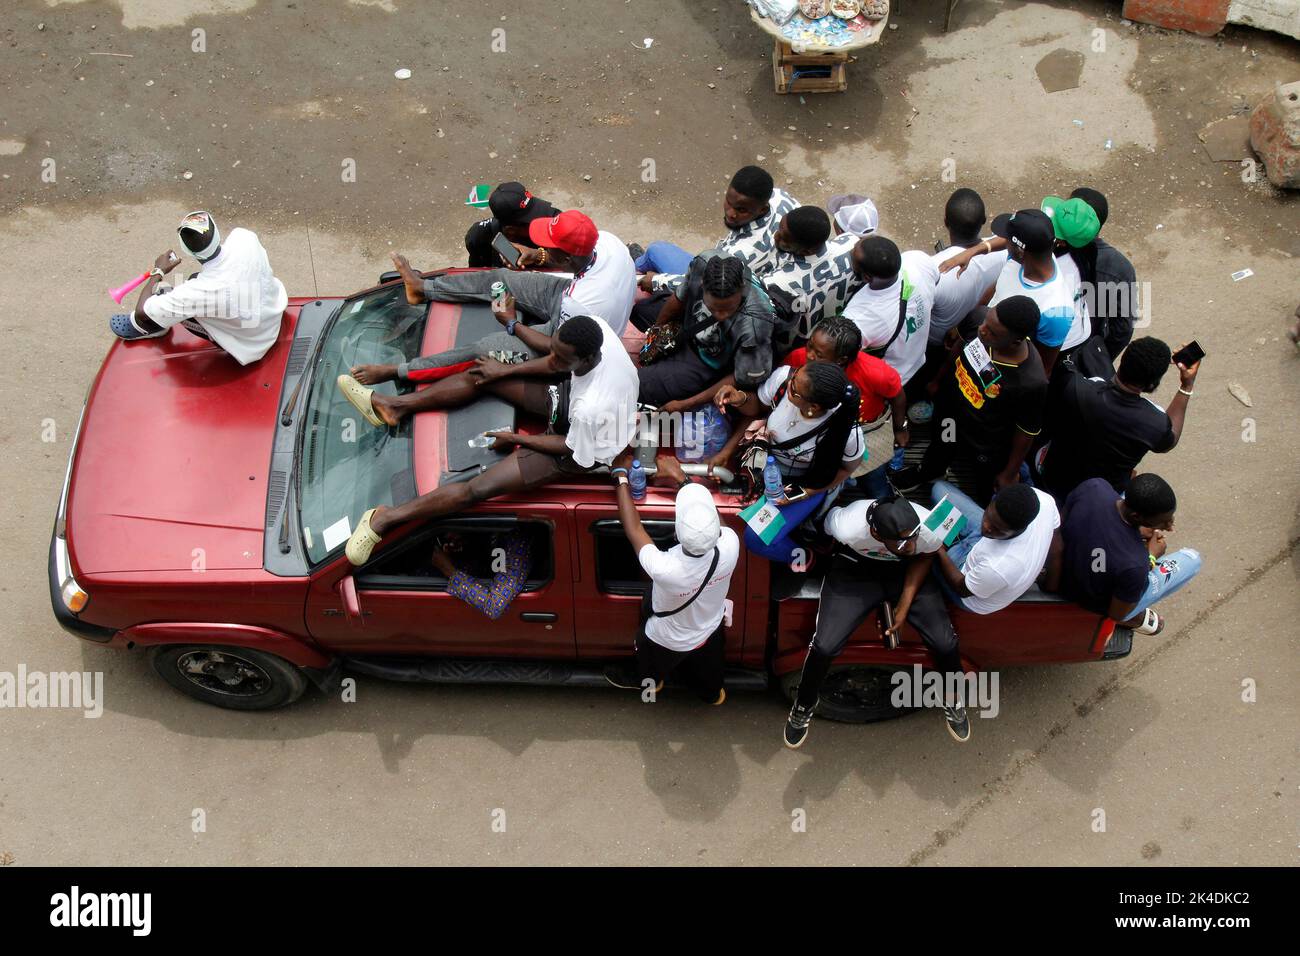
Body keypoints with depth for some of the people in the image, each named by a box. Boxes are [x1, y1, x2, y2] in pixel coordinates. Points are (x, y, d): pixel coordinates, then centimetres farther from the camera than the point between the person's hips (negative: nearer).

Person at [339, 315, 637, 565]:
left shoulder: (590, 409, -44)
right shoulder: (596, 329, -26)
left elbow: (572, 449, -21)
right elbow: (554, 364, -3)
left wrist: (515, 439, -9)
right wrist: (506, 371, 1)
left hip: (585, 448, -7)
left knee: (477, 489, -14)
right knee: (481, 376, 5)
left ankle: (386, 519, -3)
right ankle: (396, 406, 21)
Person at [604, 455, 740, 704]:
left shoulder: (664, 568, -46)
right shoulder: (729, 547, -38)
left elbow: (633, 528, -30)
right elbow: (710, 514, -17)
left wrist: (621, 476, -20)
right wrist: (680, 477, -13)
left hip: (666, 643, -2)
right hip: (710, 635, 2)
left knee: (650, 669, 34)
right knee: (708, 673, 34)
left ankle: (649, 681, 64)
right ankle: (712, 693, 63)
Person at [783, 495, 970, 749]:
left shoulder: (930, 530, -33)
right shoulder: (847, 526, -39)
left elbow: (924, 557, -7)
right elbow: (829, 521, -12)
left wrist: (905, 605, -11)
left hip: (907, 571, 2)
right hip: (854, 570, -1)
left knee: (945, 643, -12)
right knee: (824, 646, -16)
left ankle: (953, 699, 24)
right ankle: (804, 706, 17)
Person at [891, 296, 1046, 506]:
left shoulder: (1032, 384, -43)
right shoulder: (979, 317, -30)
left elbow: (1026, 433, -24)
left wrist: (1011, 473, -8)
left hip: (986, 447, -4)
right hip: (951, 411, 5)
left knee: (985, 496, 26)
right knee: (938, 454, 37)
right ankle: (926, 471, 71)